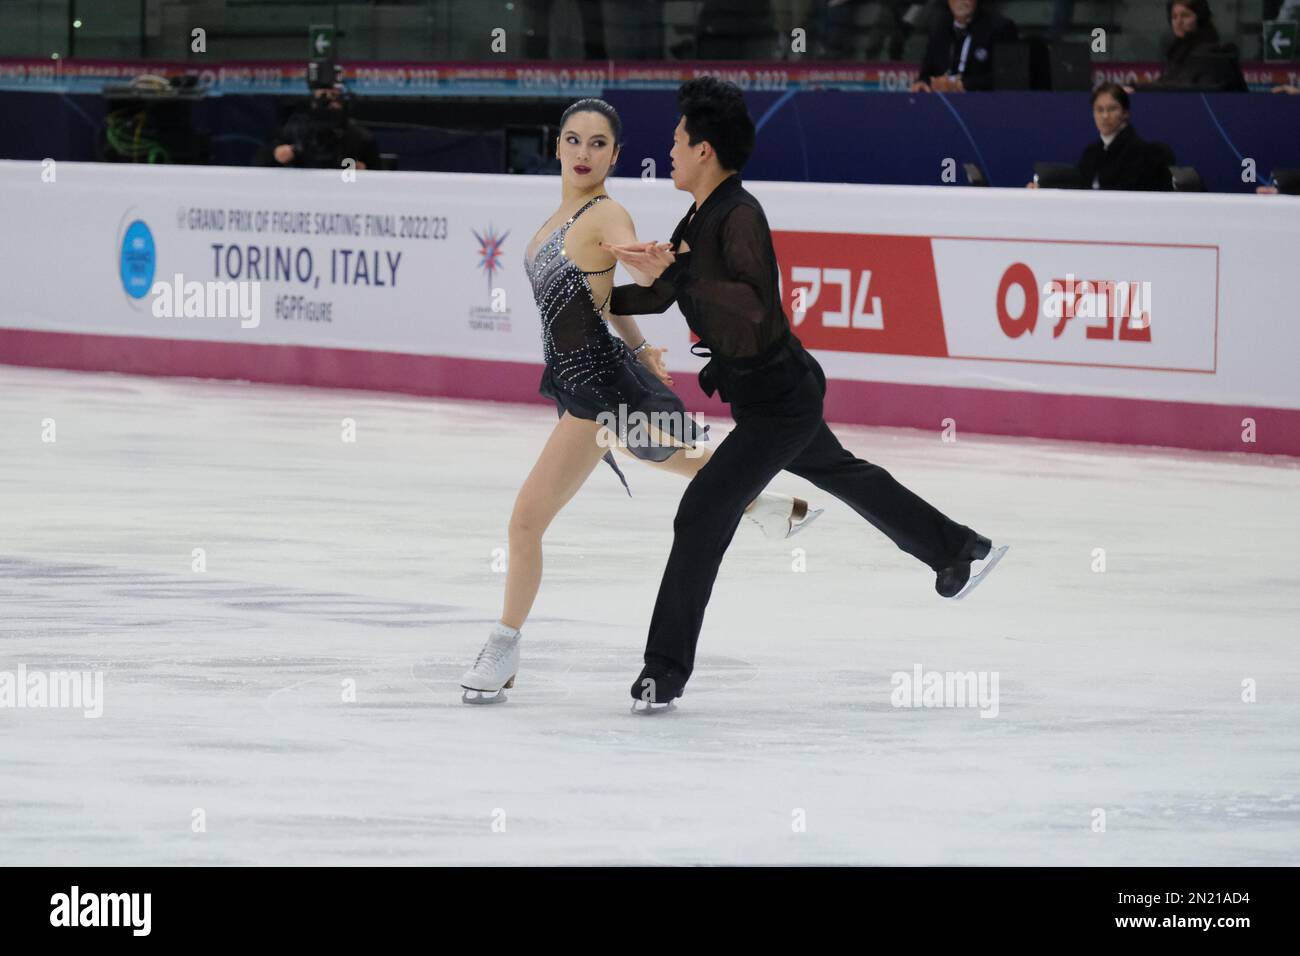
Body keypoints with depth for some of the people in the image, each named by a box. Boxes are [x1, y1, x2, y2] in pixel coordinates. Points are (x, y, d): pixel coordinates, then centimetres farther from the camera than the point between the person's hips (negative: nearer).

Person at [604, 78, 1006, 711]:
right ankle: (958, 551, 47)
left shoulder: (739, 216, -24)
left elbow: (753, 303, -37)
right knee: (845, 477, 29)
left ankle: (666, 670, -12)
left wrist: (673, 274, -44)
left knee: (702, 513, -14)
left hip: (778, 404, -10)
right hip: (775, 396, 10)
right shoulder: (700, 218, 4)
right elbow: (660, 295, 14)